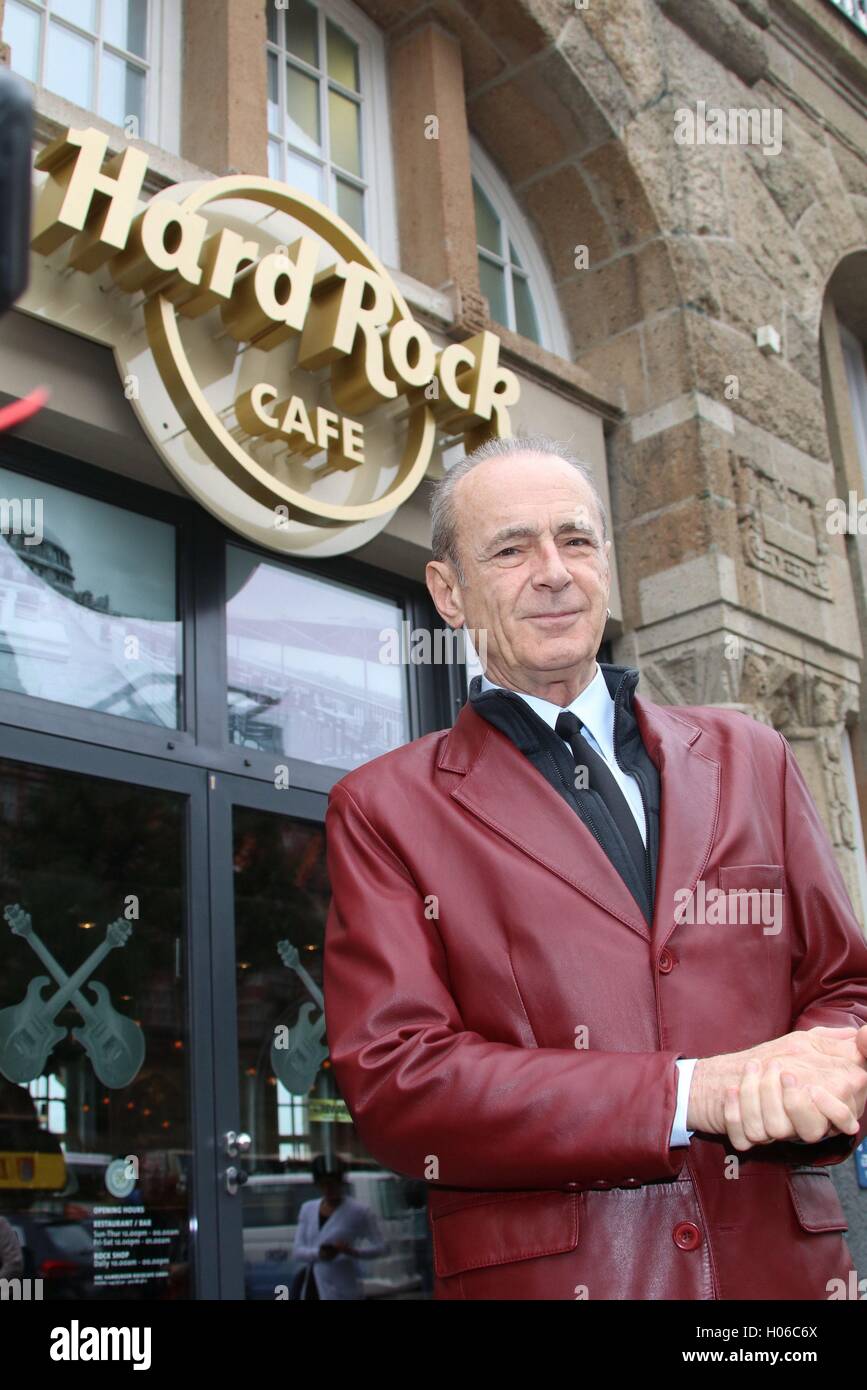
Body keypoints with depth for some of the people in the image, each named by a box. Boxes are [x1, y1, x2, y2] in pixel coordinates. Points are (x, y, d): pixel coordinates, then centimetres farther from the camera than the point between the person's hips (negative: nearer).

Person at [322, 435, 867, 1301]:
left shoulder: (750, 761, 6)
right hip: (542, 1270, -3)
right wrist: (694, 1093, -19)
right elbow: (390, 1080, -11)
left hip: (784, 1262, 3)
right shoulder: (383, 810, -3)